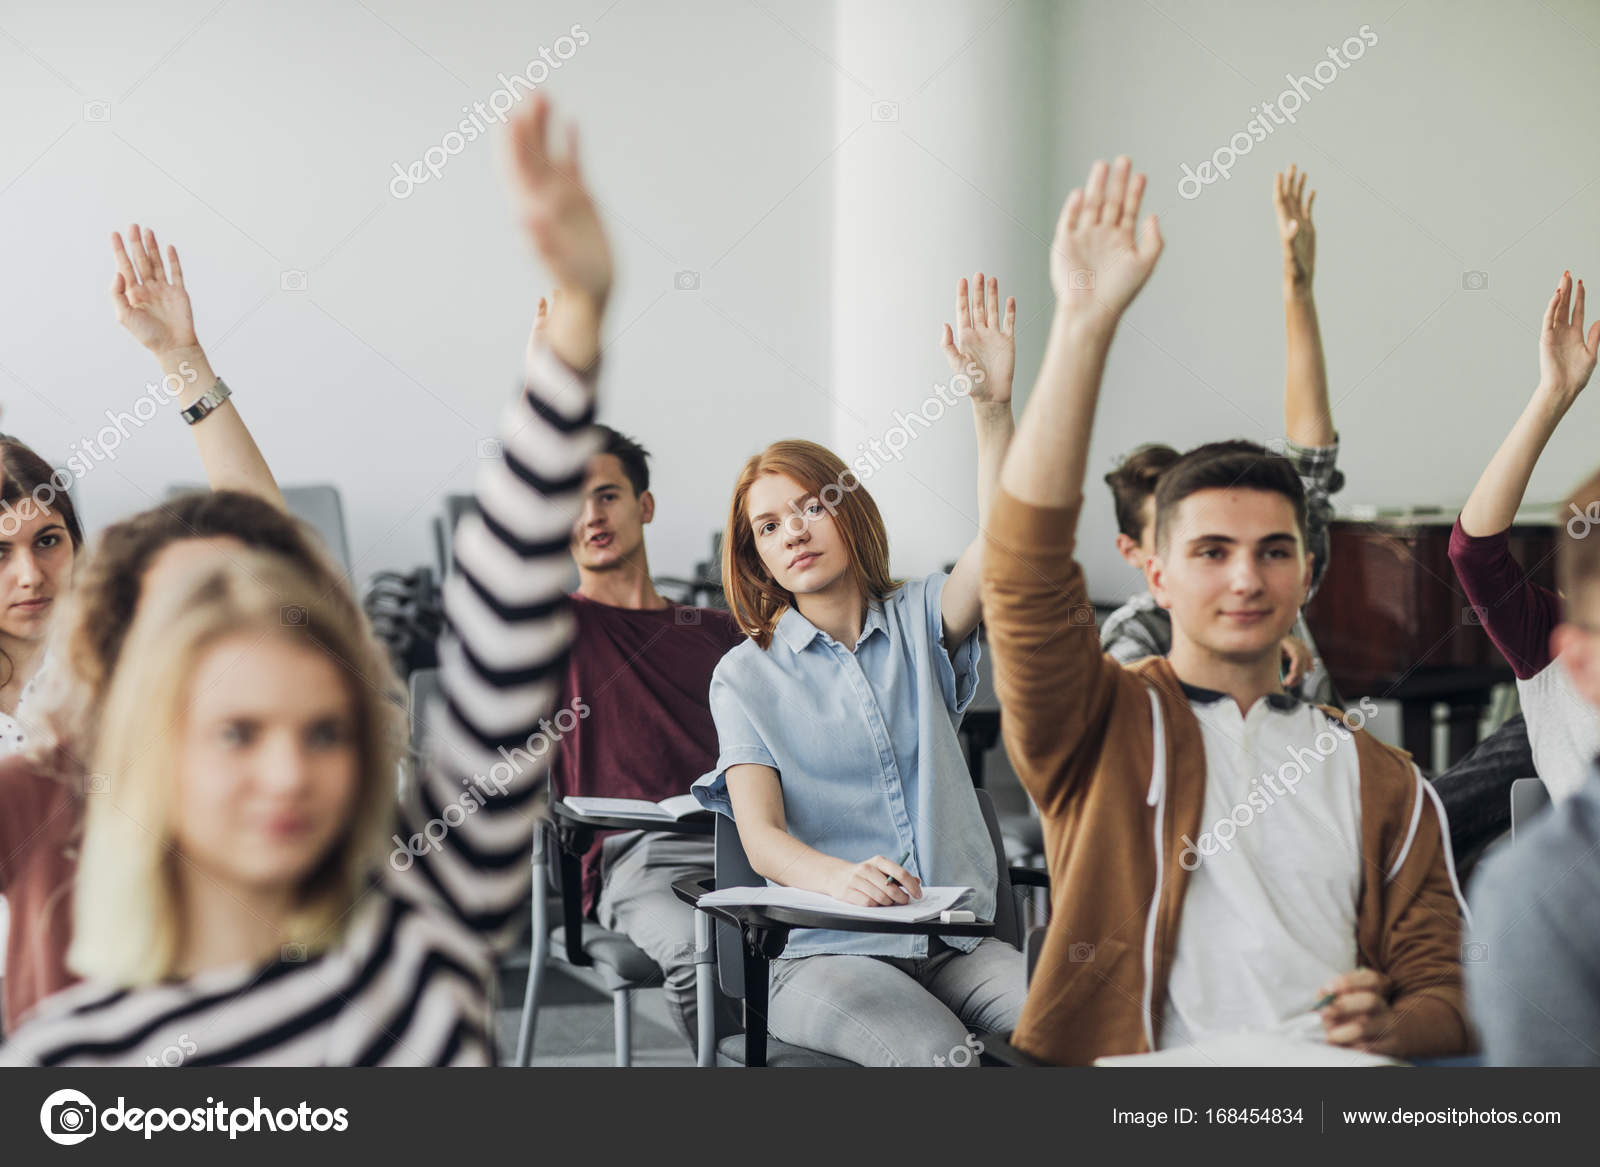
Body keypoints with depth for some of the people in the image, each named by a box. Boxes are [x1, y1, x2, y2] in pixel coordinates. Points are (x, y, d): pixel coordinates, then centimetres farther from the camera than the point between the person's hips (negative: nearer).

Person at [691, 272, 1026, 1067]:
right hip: (828, 953, -2)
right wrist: (839, 877, -29)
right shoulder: (746, 676, 8)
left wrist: (993, 403, -22)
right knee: (944, 1054, -33)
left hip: (958, 940, 3)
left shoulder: (918, 621, 13)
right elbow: (760, 836, -6)